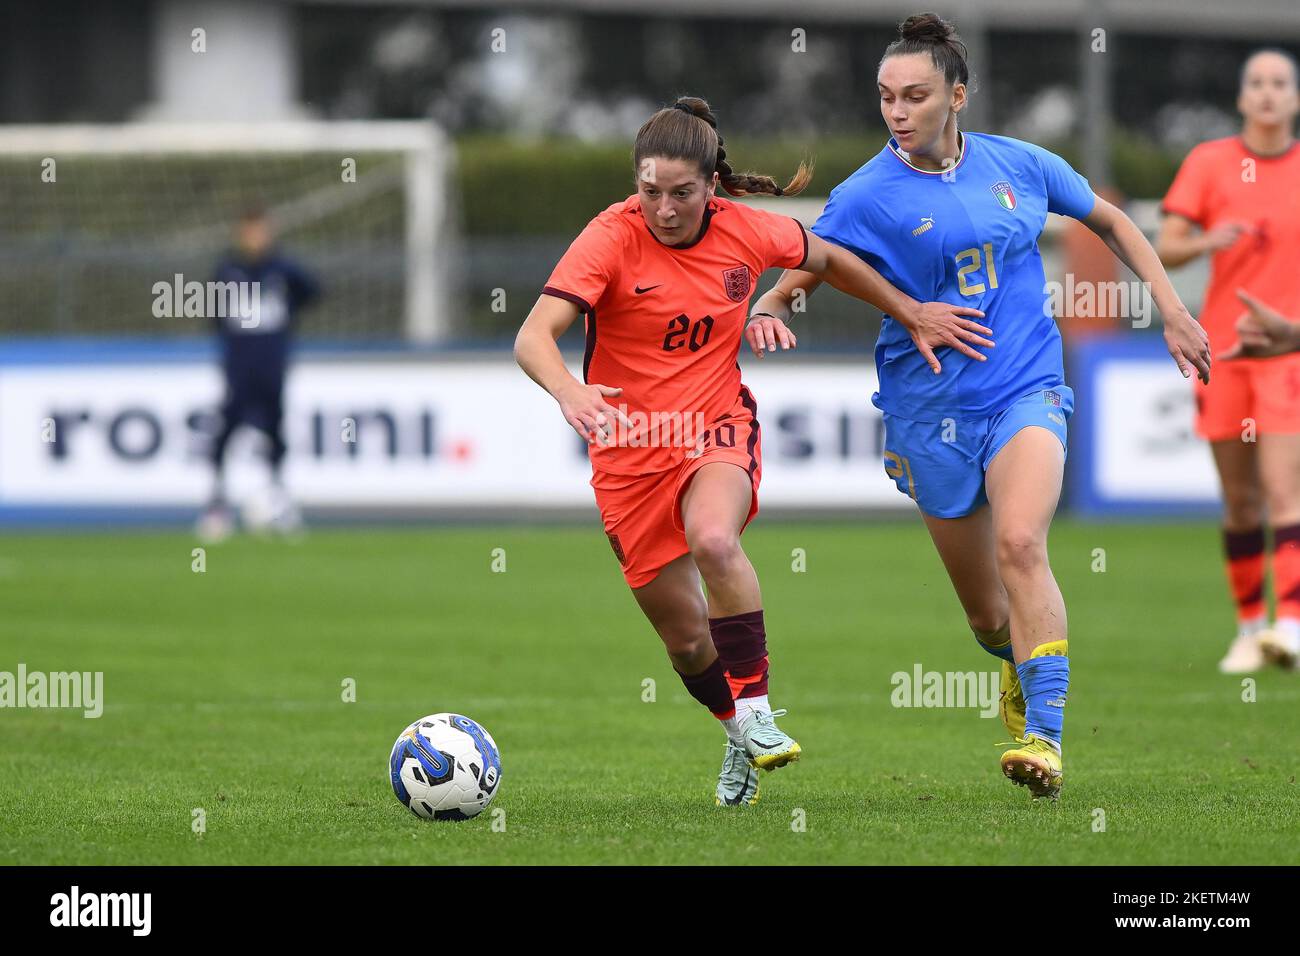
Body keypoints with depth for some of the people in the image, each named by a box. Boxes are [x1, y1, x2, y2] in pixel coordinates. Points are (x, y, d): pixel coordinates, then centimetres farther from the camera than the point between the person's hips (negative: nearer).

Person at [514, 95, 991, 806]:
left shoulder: (746, 231, -6)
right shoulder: (612, 238, -16)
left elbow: (825, 259, 16)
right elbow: (533, 338, -26)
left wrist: (913, 314, 21)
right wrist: (568, 391, -47)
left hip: (718, 427, 0)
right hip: (630, 448, 0)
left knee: (713, 538, -34)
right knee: (685, 638, 5)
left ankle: (755, 712, -21)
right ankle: (741, 739, 36)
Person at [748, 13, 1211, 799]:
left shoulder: (1020, 165, 1)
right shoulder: (867, 196, -5)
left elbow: (1110, 222, 17)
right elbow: (797, 282, -6)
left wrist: (1174, 314, 13)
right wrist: (770, 313, -30)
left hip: (1027, 389, 0)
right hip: (932, 411, 0)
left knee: (1019, 544, -28)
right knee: (987, 615, 6)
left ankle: (1045, 736, -32)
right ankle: (1022, 669, 42)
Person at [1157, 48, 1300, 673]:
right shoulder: (1209, 163, 5)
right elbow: (1164, 249, 0)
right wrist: (1207, 242, -20)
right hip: (1222, 346, 1)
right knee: (1240, 499, 5)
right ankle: (1249, 629, 15)